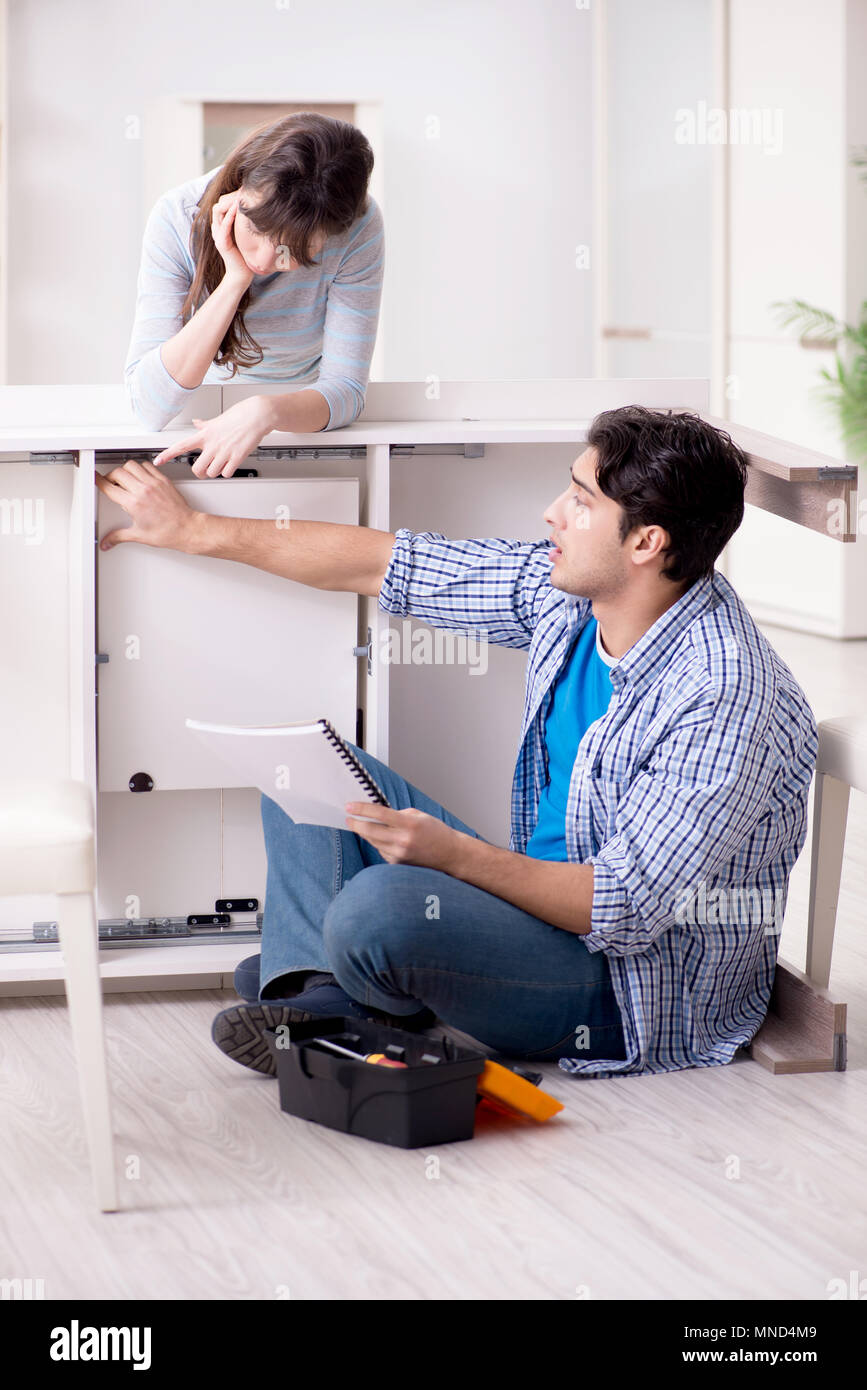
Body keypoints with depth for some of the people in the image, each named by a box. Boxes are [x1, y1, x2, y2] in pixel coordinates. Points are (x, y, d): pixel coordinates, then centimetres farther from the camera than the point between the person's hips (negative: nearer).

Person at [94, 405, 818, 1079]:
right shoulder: (568, 590, -3)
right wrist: (195, 528, 7)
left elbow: (627, 910, -29)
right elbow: (379, 563, 4)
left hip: (642, 988, -9)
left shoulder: (725, 697, -28)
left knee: (380, 907, -34)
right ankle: (326, 997, -7)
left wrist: (455, 854, -37)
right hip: (545, 897, 9)